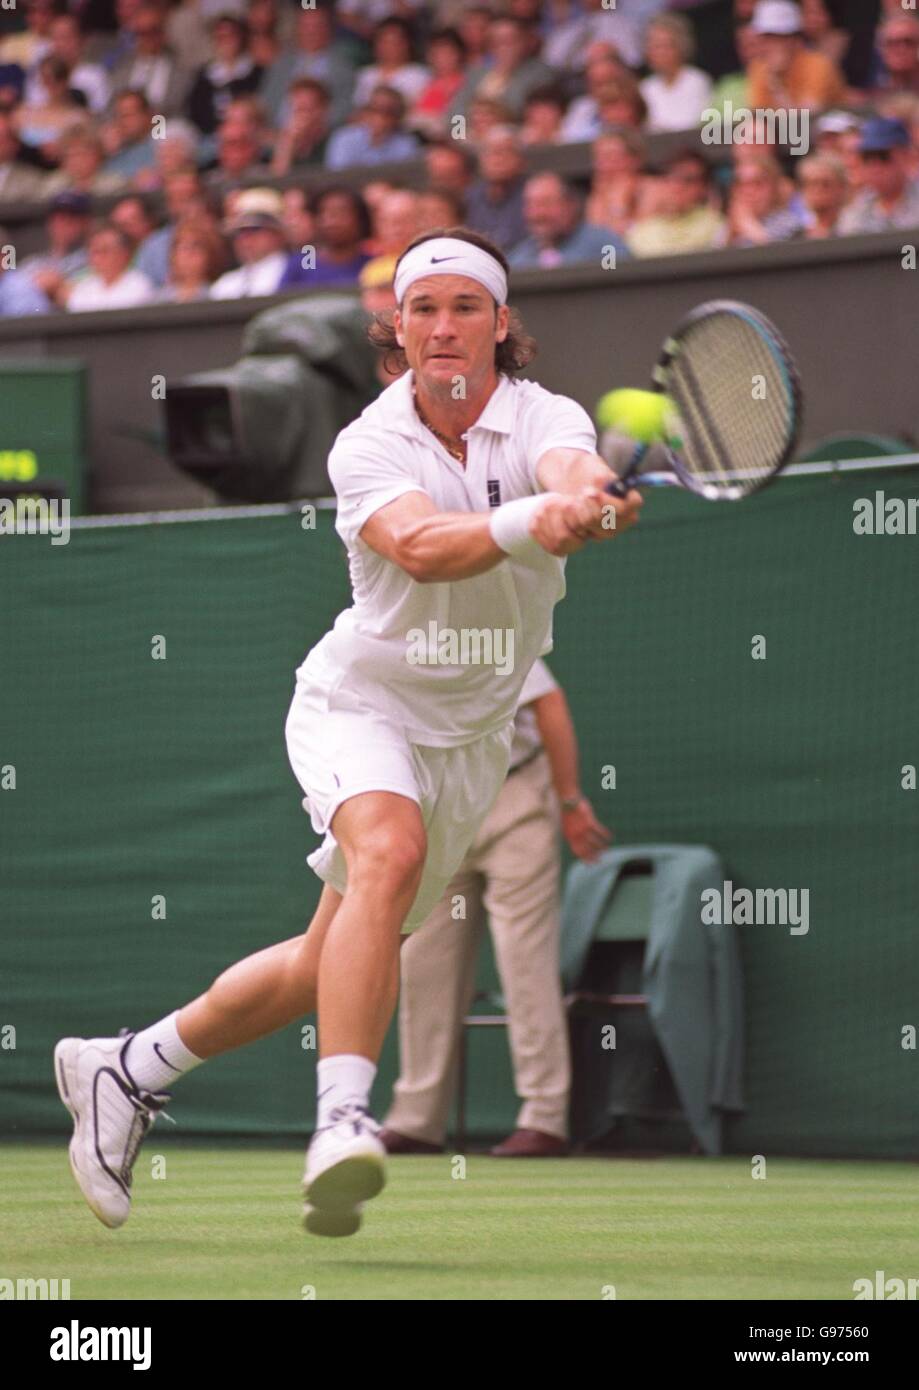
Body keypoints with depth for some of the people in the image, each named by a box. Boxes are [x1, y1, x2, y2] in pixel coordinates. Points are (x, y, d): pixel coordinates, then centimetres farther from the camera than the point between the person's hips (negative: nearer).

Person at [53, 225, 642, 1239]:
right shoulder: (368, 444, -15)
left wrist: (593, 501, -61)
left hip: (470, 735, 3)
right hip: (361, 701, -3)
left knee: (332, 965, 9)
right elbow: (418, 547, -36)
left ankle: (130, 1068, 30)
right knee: (390, 849, -35)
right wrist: (525, 523, -56)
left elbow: (573, 473, -36)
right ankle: (342, 1122, -42)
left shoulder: (544, 420, -11)